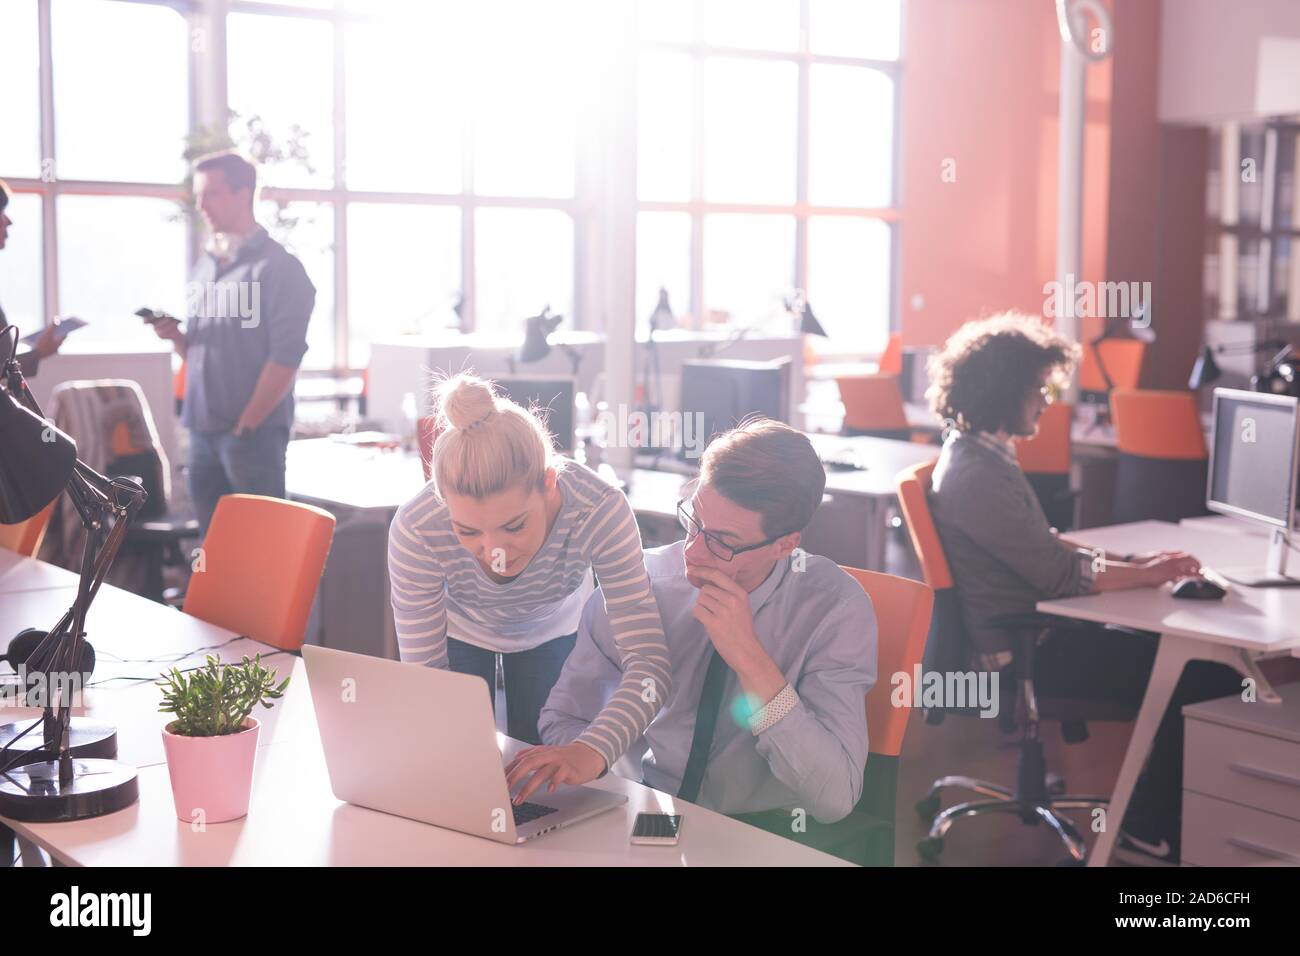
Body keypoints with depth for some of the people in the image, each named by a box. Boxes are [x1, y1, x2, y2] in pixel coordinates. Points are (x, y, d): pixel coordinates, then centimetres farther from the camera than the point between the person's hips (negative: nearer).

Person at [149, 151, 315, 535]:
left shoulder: (278, 267, -7)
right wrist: (174, 335, -1)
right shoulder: (203, 267, 16)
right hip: (202, 429, 7)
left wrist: (247, 425, -15)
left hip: (254, 431, -7)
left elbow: (285, 356, -14)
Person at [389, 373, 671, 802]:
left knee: (541, 781, 11)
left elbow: (648, 664, -46)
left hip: (553, 630, 0)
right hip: (459, 631, 0)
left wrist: (592, 750, -66)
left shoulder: (599, 510, -44)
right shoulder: (415, 529, -42)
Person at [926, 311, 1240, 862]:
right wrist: (1151, 574, -7)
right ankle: (1155, 831, 7)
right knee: (1203, 680, -7)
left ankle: (1155, 820, 15)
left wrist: (1132, 562, 4)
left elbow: (1045, 545, 17)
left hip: (1028, 633, 10)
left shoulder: (980, 454, 11)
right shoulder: (977, 476, -22)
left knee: (1180, 653, 8)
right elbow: (1061, 575, -21)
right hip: (1018, 657, -10)